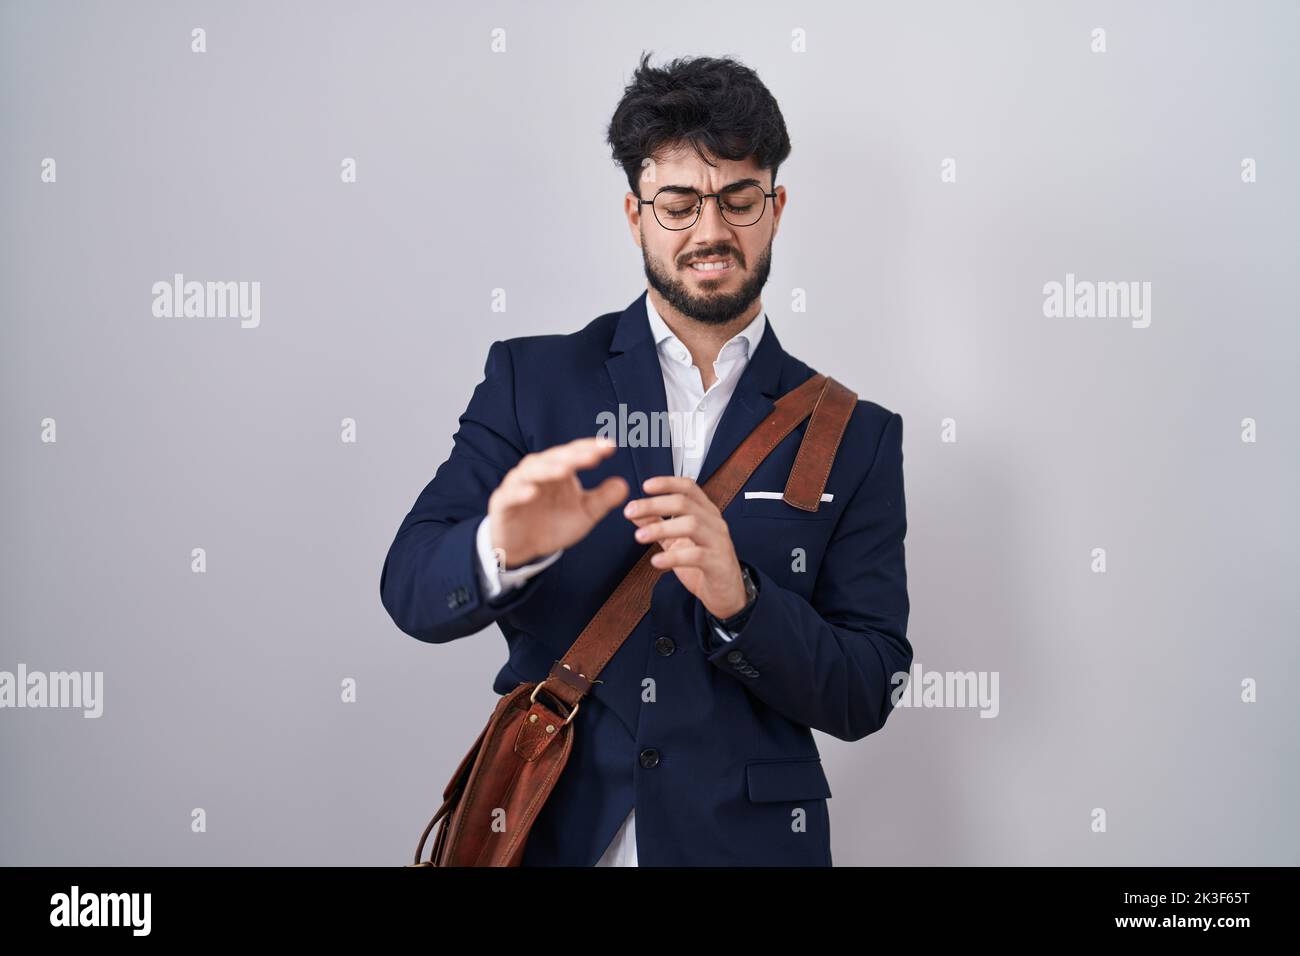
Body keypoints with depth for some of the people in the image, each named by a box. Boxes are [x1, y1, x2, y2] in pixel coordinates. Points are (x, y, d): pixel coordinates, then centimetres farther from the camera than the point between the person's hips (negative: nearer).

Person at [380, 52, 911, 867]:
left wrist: (740, 598, -23)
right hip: (547, 831, 0)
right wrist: (504, 549, -30)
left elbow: (865, 698, -6)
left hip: (746, 839, 0)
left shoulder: (855, 437, -3)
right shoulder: (531, 379, -3)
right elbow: (412, 590, -9)